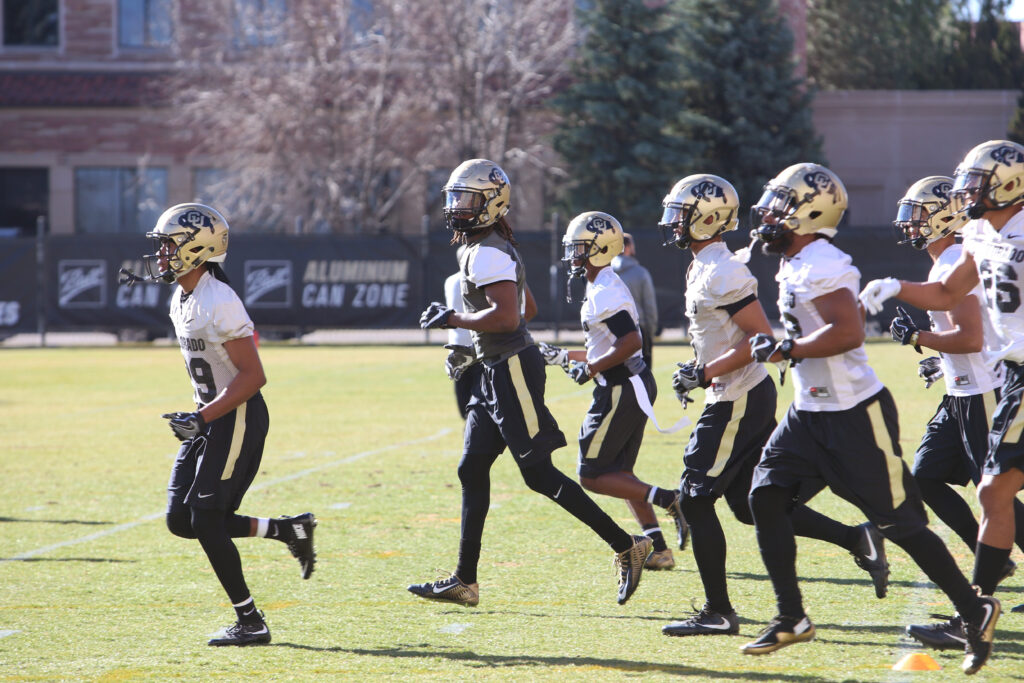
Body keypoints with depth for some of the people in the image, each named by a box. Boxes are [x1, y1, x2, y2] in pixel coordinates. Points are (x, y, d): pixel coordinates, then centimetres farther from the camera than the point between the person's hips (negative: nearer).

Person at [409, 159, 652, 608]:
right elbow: (528, 307, 26)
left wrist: (453, 320, -17)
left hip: (512, 369, -11)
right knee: (472, 470, 9)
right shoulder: (495, 248, 16)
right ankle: (465, 581, 11)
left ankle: (626, 546, -3)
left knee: (540, 475, -8)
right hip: (499, 371, 11)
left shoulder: (486, 254, -16)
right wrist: (474, 341, 25)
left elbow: (508, 316, -26)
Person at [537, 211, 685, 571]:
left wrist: (590, 368, -17)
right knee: (619, 472, 15)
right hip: (637, 385, 10)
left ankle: (670, 501, -12)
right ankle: (659, 550, 12)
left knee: (593, 477, -4)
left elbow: (631, 342, -27)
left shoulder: (604, 293, -17)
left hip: (622, 390, -10)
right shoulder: (605, 287, 15)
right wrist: (565, 357, 24)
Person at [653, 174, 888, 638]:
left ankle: (718, 612, 0)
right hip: (748, 396, 10)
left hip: (737, 402, -10)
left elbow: (761, 337, -22)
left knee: (696, 500, -5)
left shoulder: (721, 274, -18)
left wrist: (705, 372, -21)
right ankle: (857, 539, 13)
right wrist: (698, 371, 18)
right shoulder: (704, 268, 14)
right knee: (748, 504, 13)